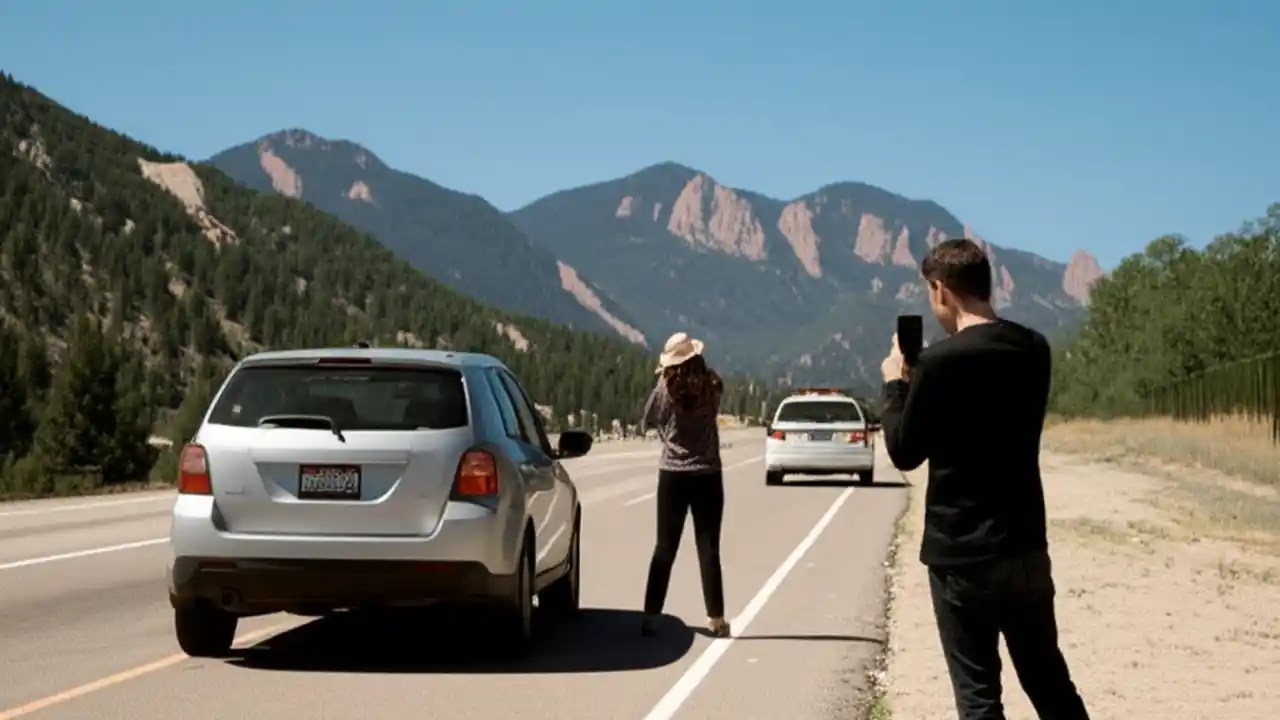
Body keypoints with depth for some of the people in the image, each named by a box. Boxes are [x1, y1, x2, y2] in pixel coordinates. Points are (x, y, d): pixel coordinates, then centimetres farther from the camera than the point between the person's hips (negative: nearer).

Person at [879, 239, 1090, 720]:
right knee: (1048, 679, 17)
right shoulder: (1034, 349, 3)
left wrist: (895, 384, 6)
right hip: (1026, 545, 6)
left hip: (961, 554, -6)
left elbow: (904, 453, -8)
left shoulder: (941, 362, -17)